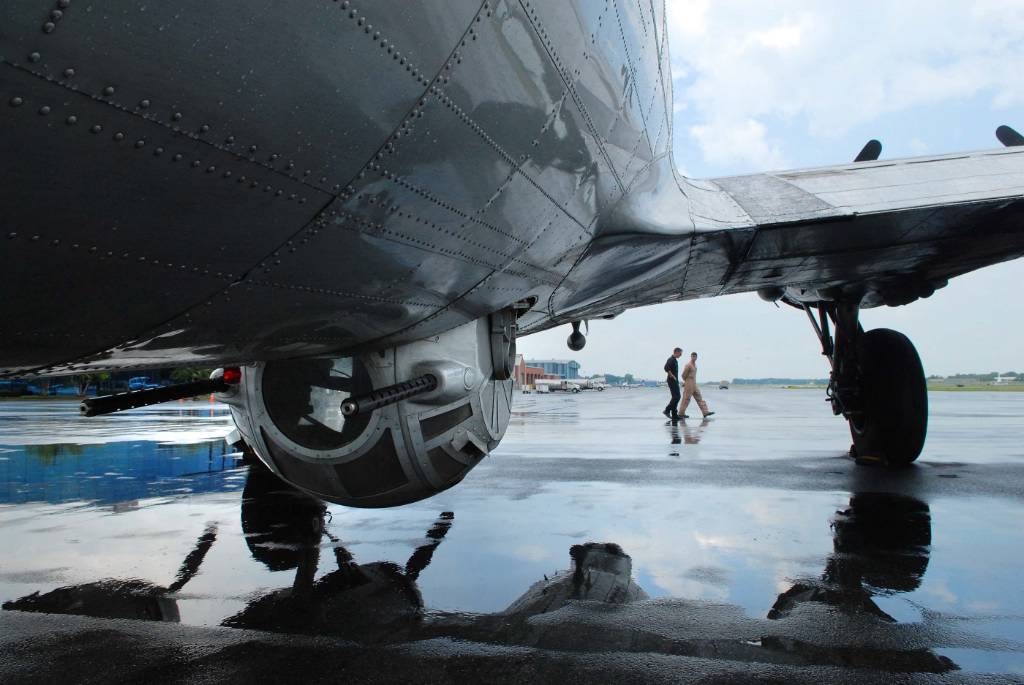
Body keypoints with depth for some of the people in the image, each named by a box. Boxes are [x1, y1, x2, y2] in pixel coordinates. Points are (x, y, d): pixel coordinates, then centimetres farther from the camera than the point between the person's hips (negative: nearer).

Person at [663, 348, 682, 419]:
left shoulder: (675, 360, 18)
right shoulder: (671, 359, -13)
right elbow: (666, 368, -26)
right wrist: (672, 376, -20)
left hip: (675, 381, 10)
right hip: (672, 381, -10)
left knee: (676, 397, 9)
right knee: (676, 397, -13)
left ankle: (674, 414, 10)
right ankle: (667, 410, -11)